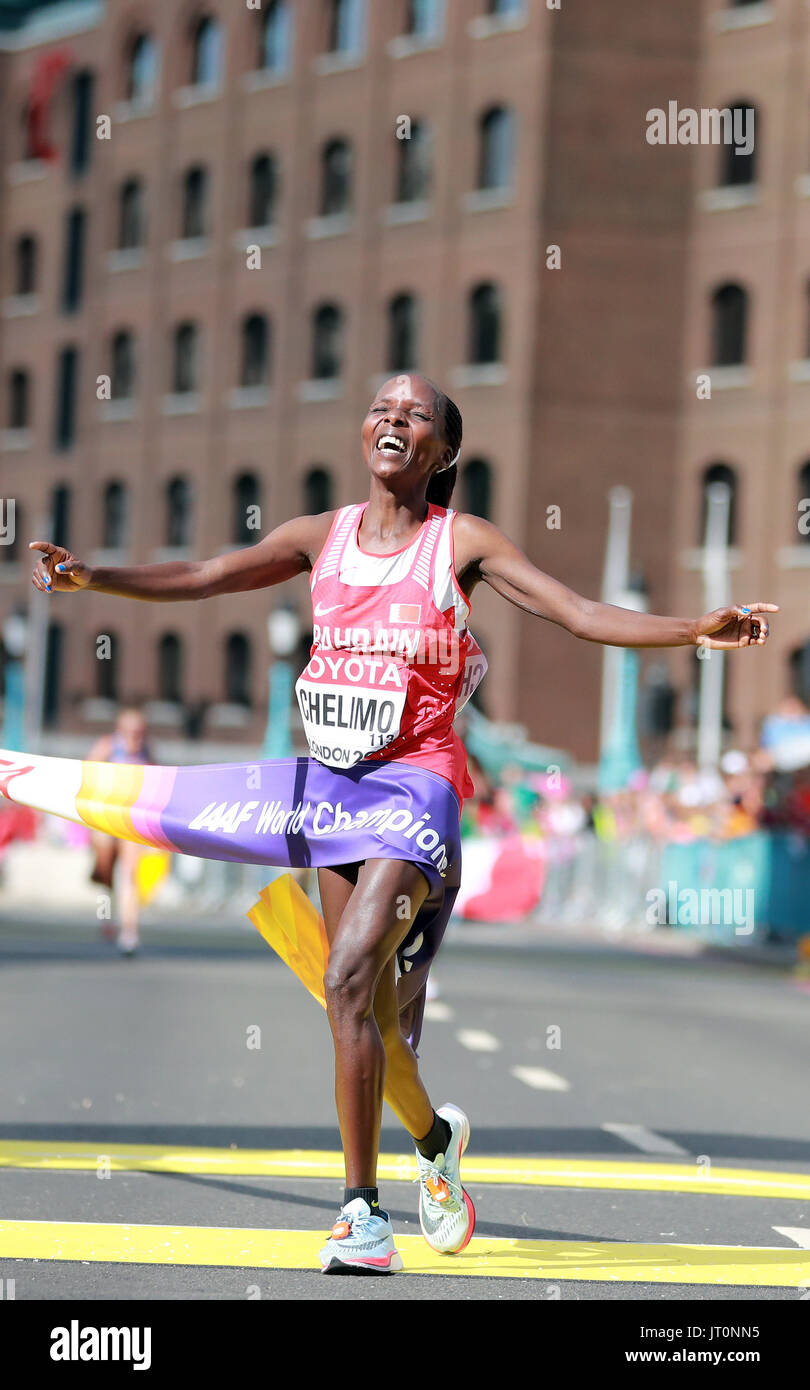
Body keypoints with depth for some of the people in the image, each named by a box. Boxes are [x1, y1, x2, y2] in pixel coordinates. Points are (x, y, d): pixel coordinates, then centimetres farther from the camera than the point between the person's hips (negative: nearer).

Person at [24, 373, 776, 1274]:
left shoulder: (462, 542, -3)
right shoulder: (322, 536, 7)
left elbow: (581, 614, -9)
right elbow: (200, 579, 4)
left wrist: (697, 630, -23)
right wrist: (91, 578, -10)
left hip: (414, 784, -4)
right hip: (330, 781, 5)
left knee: (350, 979, -21)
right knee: (370, 1010, 11)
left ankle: (363, 1215, -16)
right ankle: (432, 1136, 41)